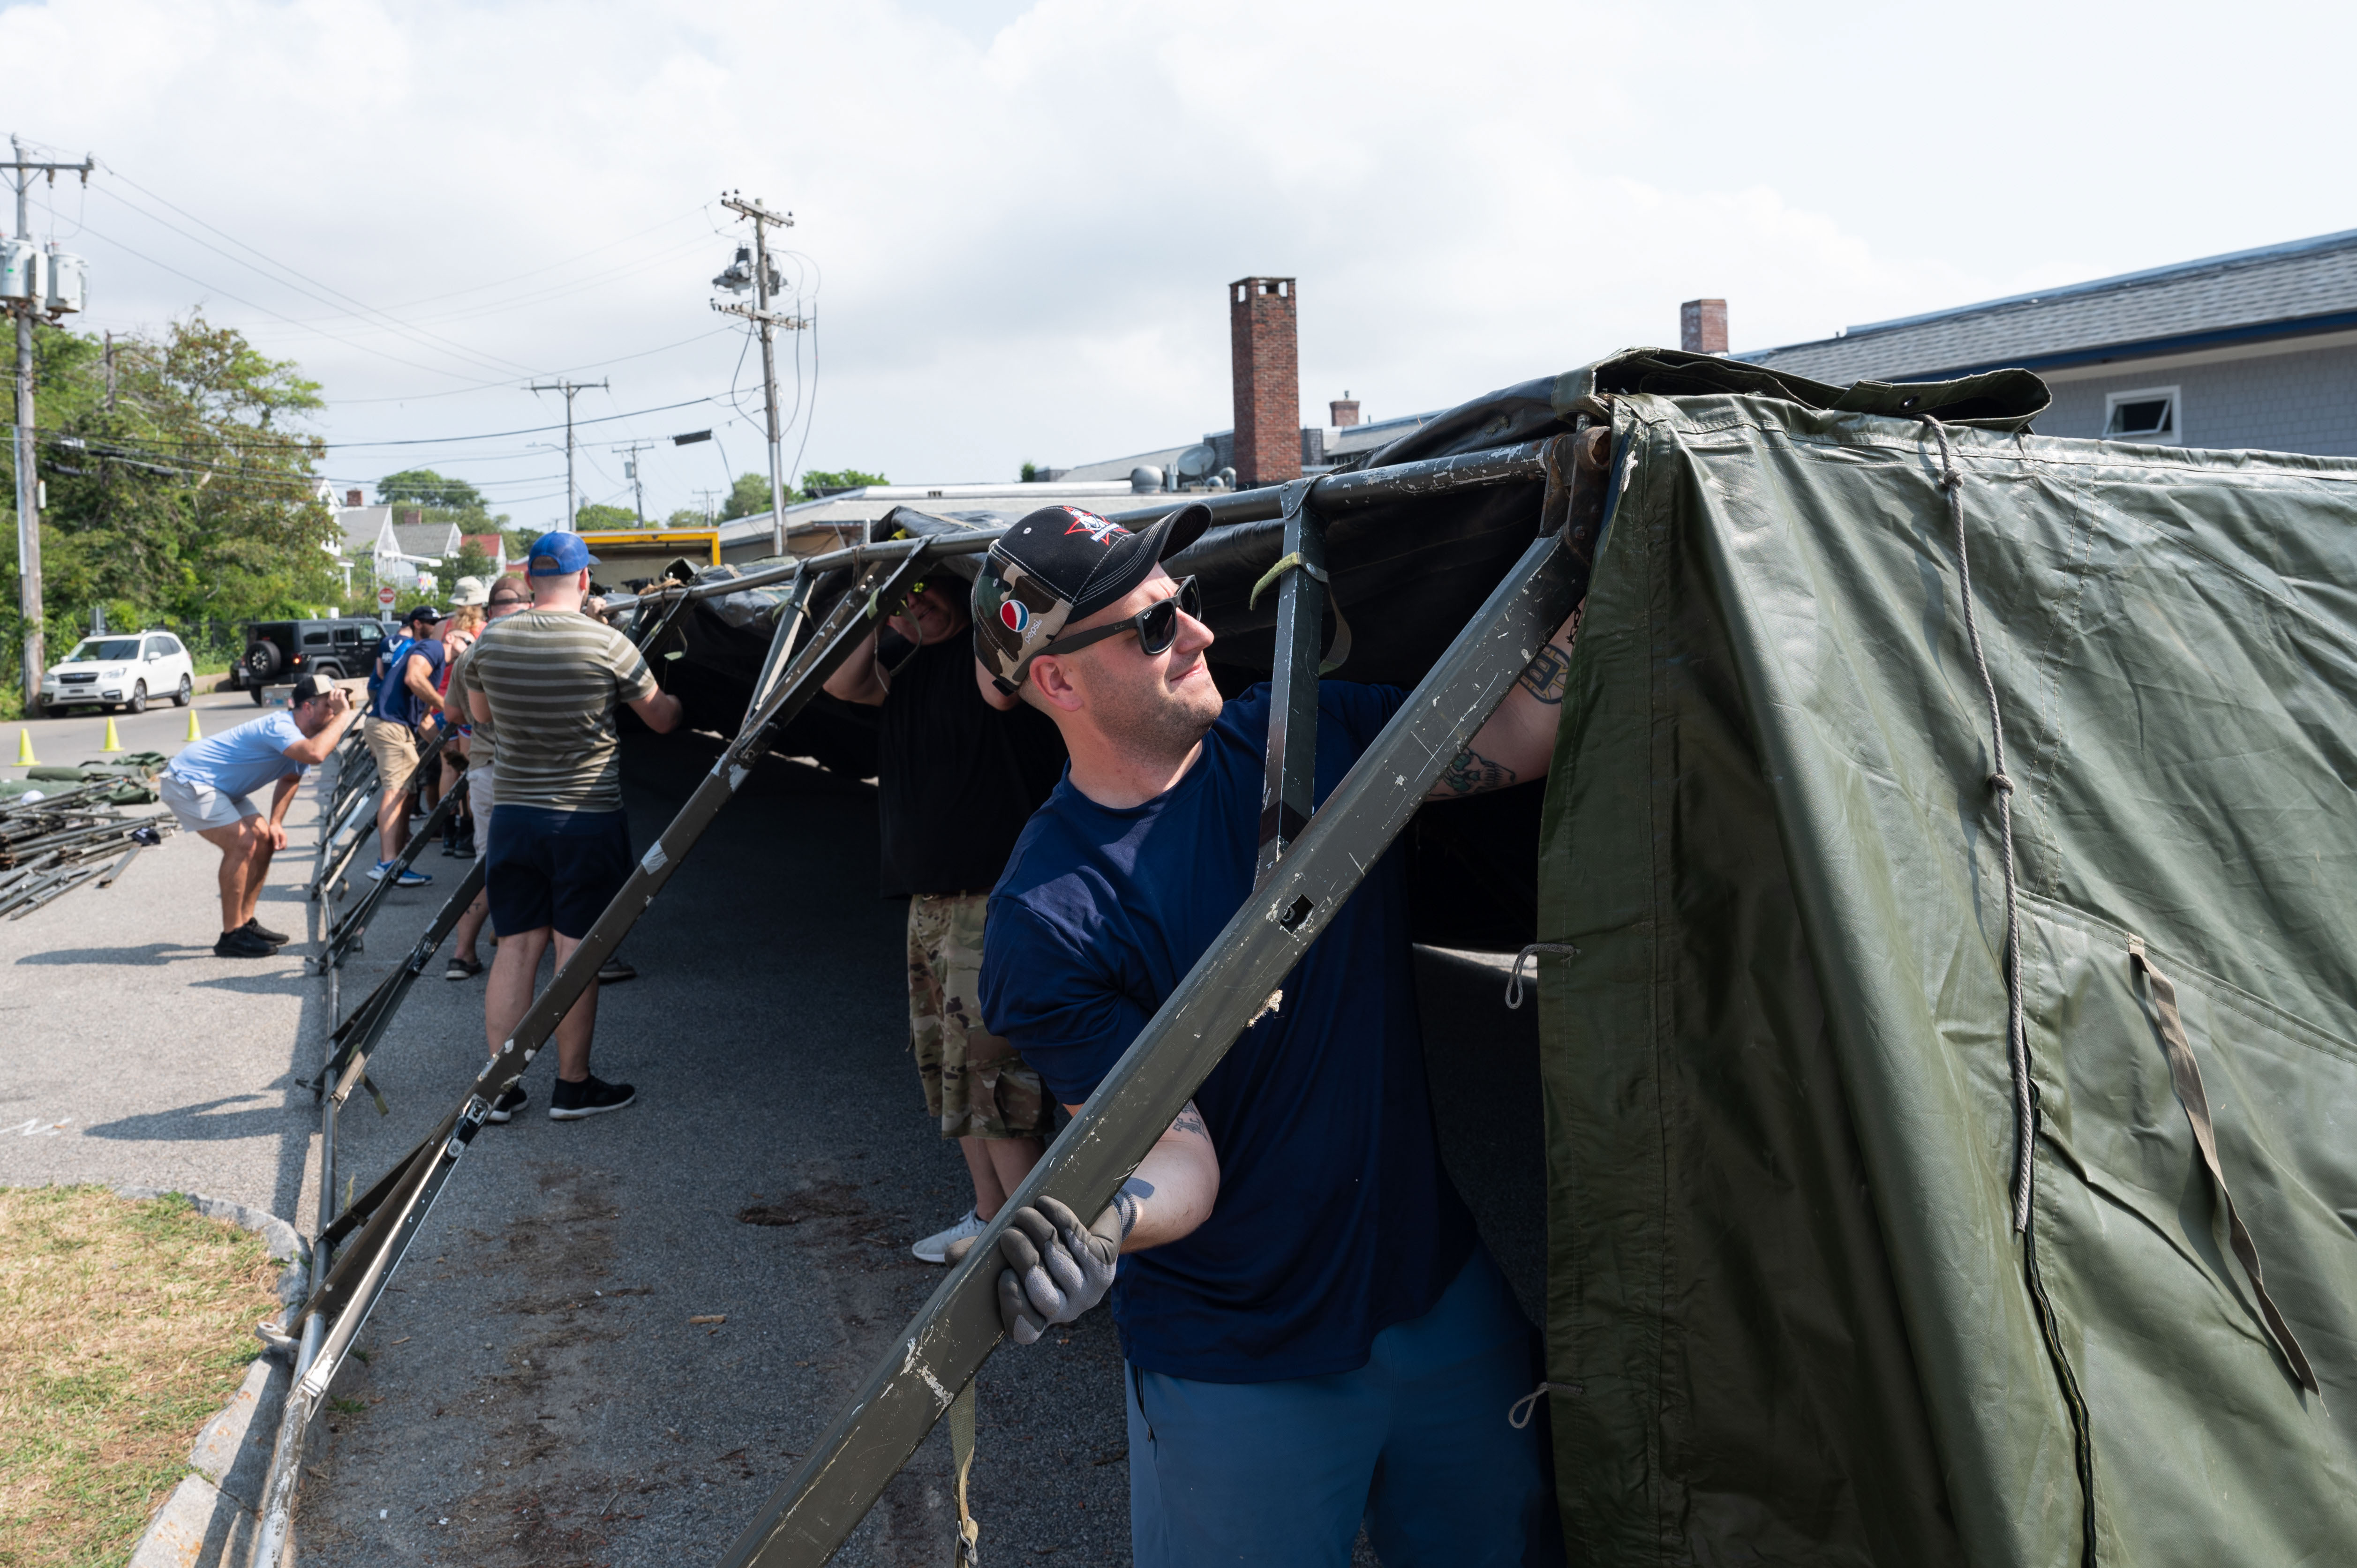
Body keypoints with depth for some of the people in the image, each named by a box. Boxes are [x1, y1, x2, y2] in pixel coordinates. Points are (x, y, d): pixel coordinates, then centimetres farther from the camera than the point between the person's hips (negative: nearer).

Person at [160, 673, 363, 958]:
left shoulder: (303, 736, 2)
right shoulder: (280, 726, -28)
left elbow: (290, 778, 18)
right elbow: (316, 755, -49)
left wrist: (276, 824, 5)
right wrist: (343, 715, -39)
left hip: (218, 787, 10)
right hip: (186, 782, -10)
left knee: (265, 840, 6)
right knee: (243, 843, -19)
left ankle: (245, 924, 13)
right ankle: (231, 937, -13)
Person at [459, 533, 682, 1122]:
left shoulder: (490, 641, 1)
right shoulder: (606, 643, -12)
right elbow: (662, 719, 1)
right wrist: (674, 698, 23)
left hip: (513, 814, 4)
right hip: (589, 820, -4)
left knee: (516, 947, 10)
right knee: (576, 951, 4)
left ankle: (500, 1086, 15)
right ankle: (573, 1086, 14)